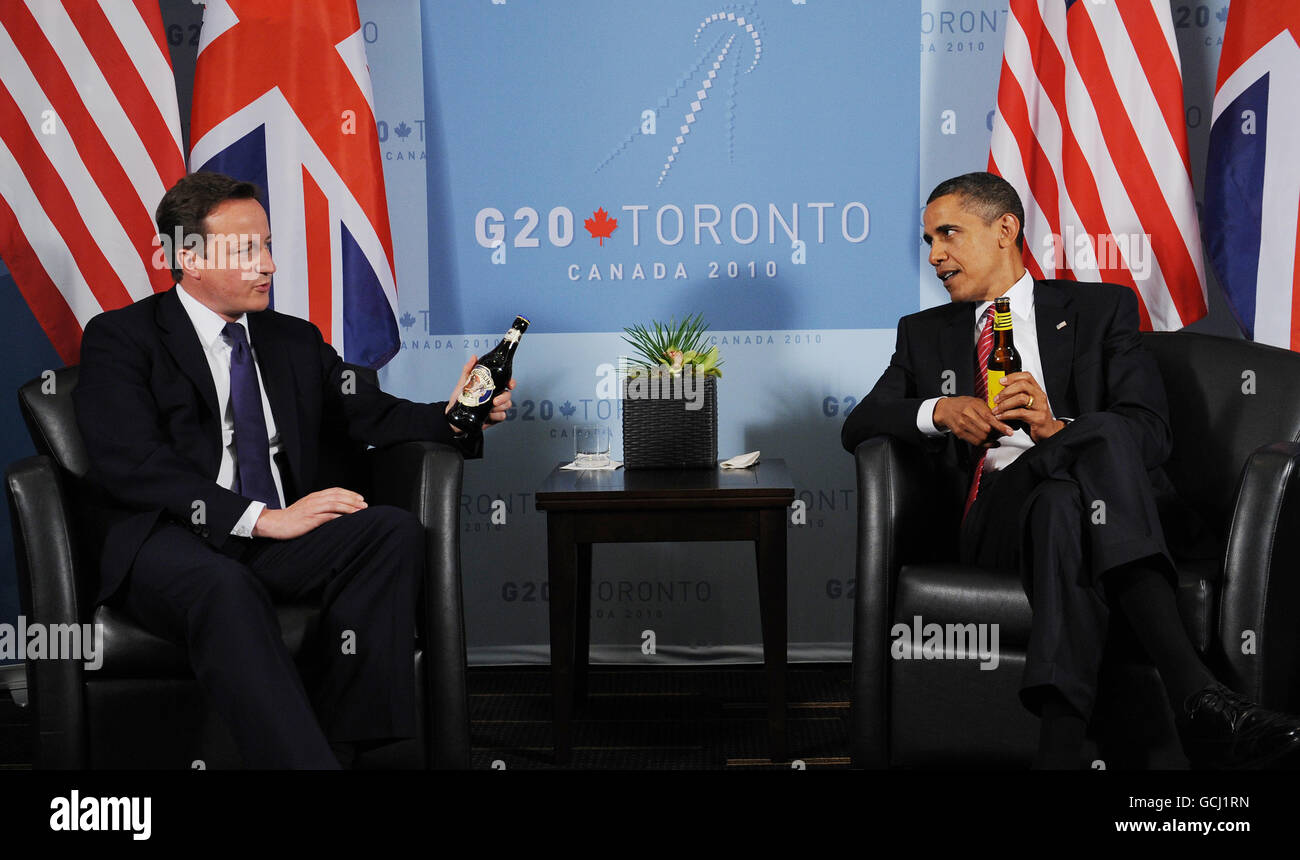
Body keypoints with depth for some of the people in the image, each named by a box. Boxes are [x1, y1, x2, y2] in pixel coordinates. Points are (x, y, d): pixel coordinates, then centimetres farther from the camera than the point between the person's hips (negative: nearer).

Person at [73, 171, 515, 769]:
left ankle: (339, 742, -28)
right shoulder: (120, 339, 3)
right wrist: (260, 517, -19)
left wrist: (453, 417, -7)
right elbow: (132, 465, -11)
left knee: (394, 530, -23)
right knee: (226, 587, -38)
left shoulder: (295, 340, 22)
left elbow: (371, 414, 15)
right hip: (173, 545, -5)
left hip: (280, 541, 5)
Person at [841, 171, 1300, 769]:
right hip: (989, 515, 1)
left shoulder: (1101, 309, 18)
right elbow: (857, 427, 16)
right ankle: (1194, 696, -51)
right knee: (1062, 500, -37)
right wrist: (938, 411, -4)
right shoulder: (924, 334, 27)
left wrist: (1057, 428, -16)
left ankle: (1059, 747, -52)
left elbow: (1152, 433, 4)